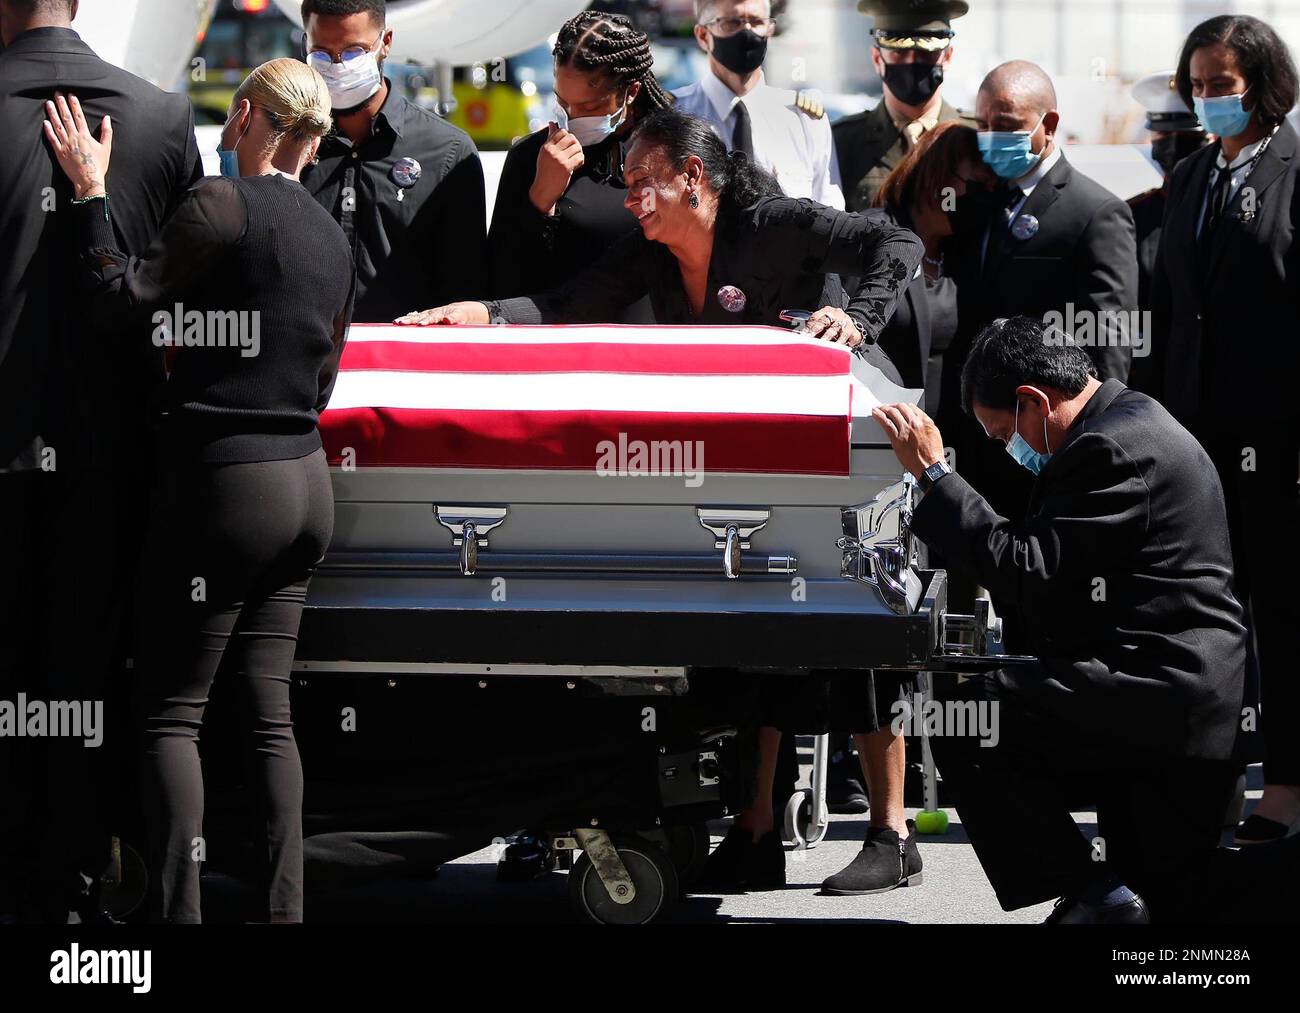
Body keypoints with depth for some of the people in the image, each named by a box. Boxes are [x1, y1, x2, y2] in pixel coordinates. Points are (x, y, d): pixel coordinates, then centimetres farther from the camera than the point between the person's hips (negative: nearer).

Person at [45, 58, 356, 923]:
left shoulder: (223, 204, -12)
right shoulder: (332, 239, 11)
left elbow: (121, 300, -14)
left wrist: (93, 191, -6)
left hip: (224, 478, -7)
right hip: (306, 481, 7)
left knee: (172, 709, -2)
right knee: (269, 710, 10)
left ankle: (179, 910, -8)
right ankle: (283, 908, 6)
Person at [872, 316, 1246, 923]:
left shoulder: (1110, 449, -14)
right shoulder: (1137, 424, 20)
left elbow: (1029, 573, -17)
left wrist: (933, 474, -13)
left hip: (1160, 693, -11)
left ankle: (1092, 895, -13)